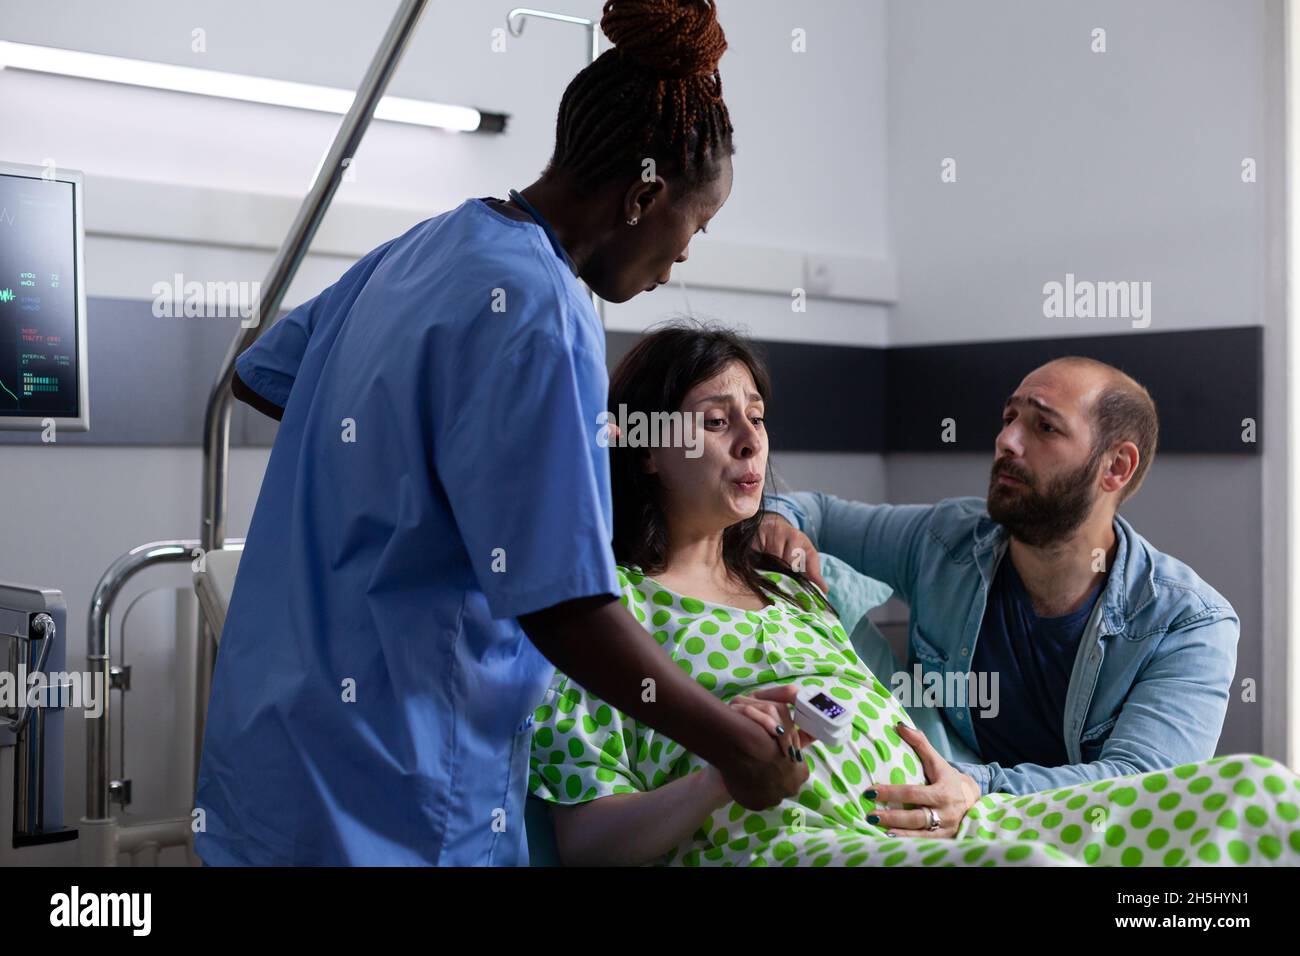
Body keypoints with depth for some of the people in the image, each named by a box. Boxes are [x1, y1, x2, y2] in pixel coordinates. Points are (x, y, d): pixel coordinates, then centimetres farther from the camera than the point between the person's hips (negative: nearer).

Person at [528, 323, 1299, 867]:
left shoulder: (788, 585, 29)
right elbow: (586, 843, -1)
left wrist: (959, 790, -1)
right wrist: (717, 774, -18)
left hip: (934, 826, 7)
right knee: (1028, 861, -40)